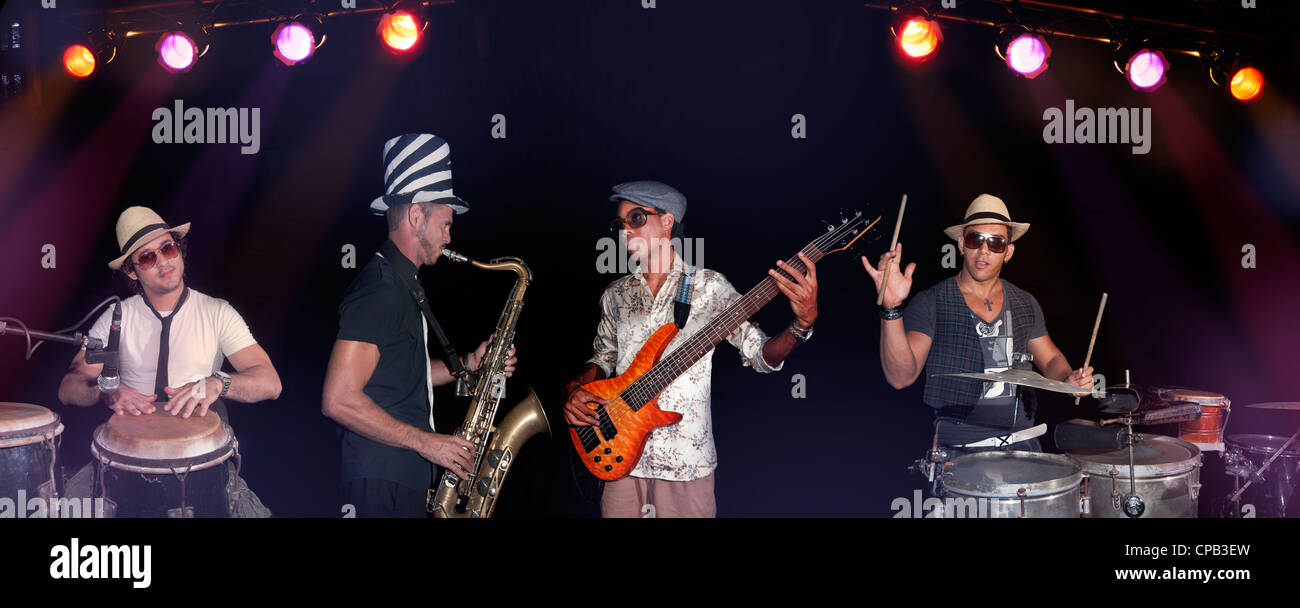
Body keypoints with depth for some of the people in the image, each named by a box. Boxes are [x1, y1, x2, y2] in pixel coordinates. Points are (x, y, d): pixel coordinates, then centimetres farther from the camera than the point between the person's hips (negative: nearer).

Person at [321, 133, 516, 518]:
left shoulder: (402, 285, 15)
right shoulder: (379, 291, -17)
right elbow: (338, 400, -24)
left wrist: (468, 364, 9)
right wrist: (426, 442, -19)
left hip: (408, 475, 10)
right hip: (383, 483, -10)